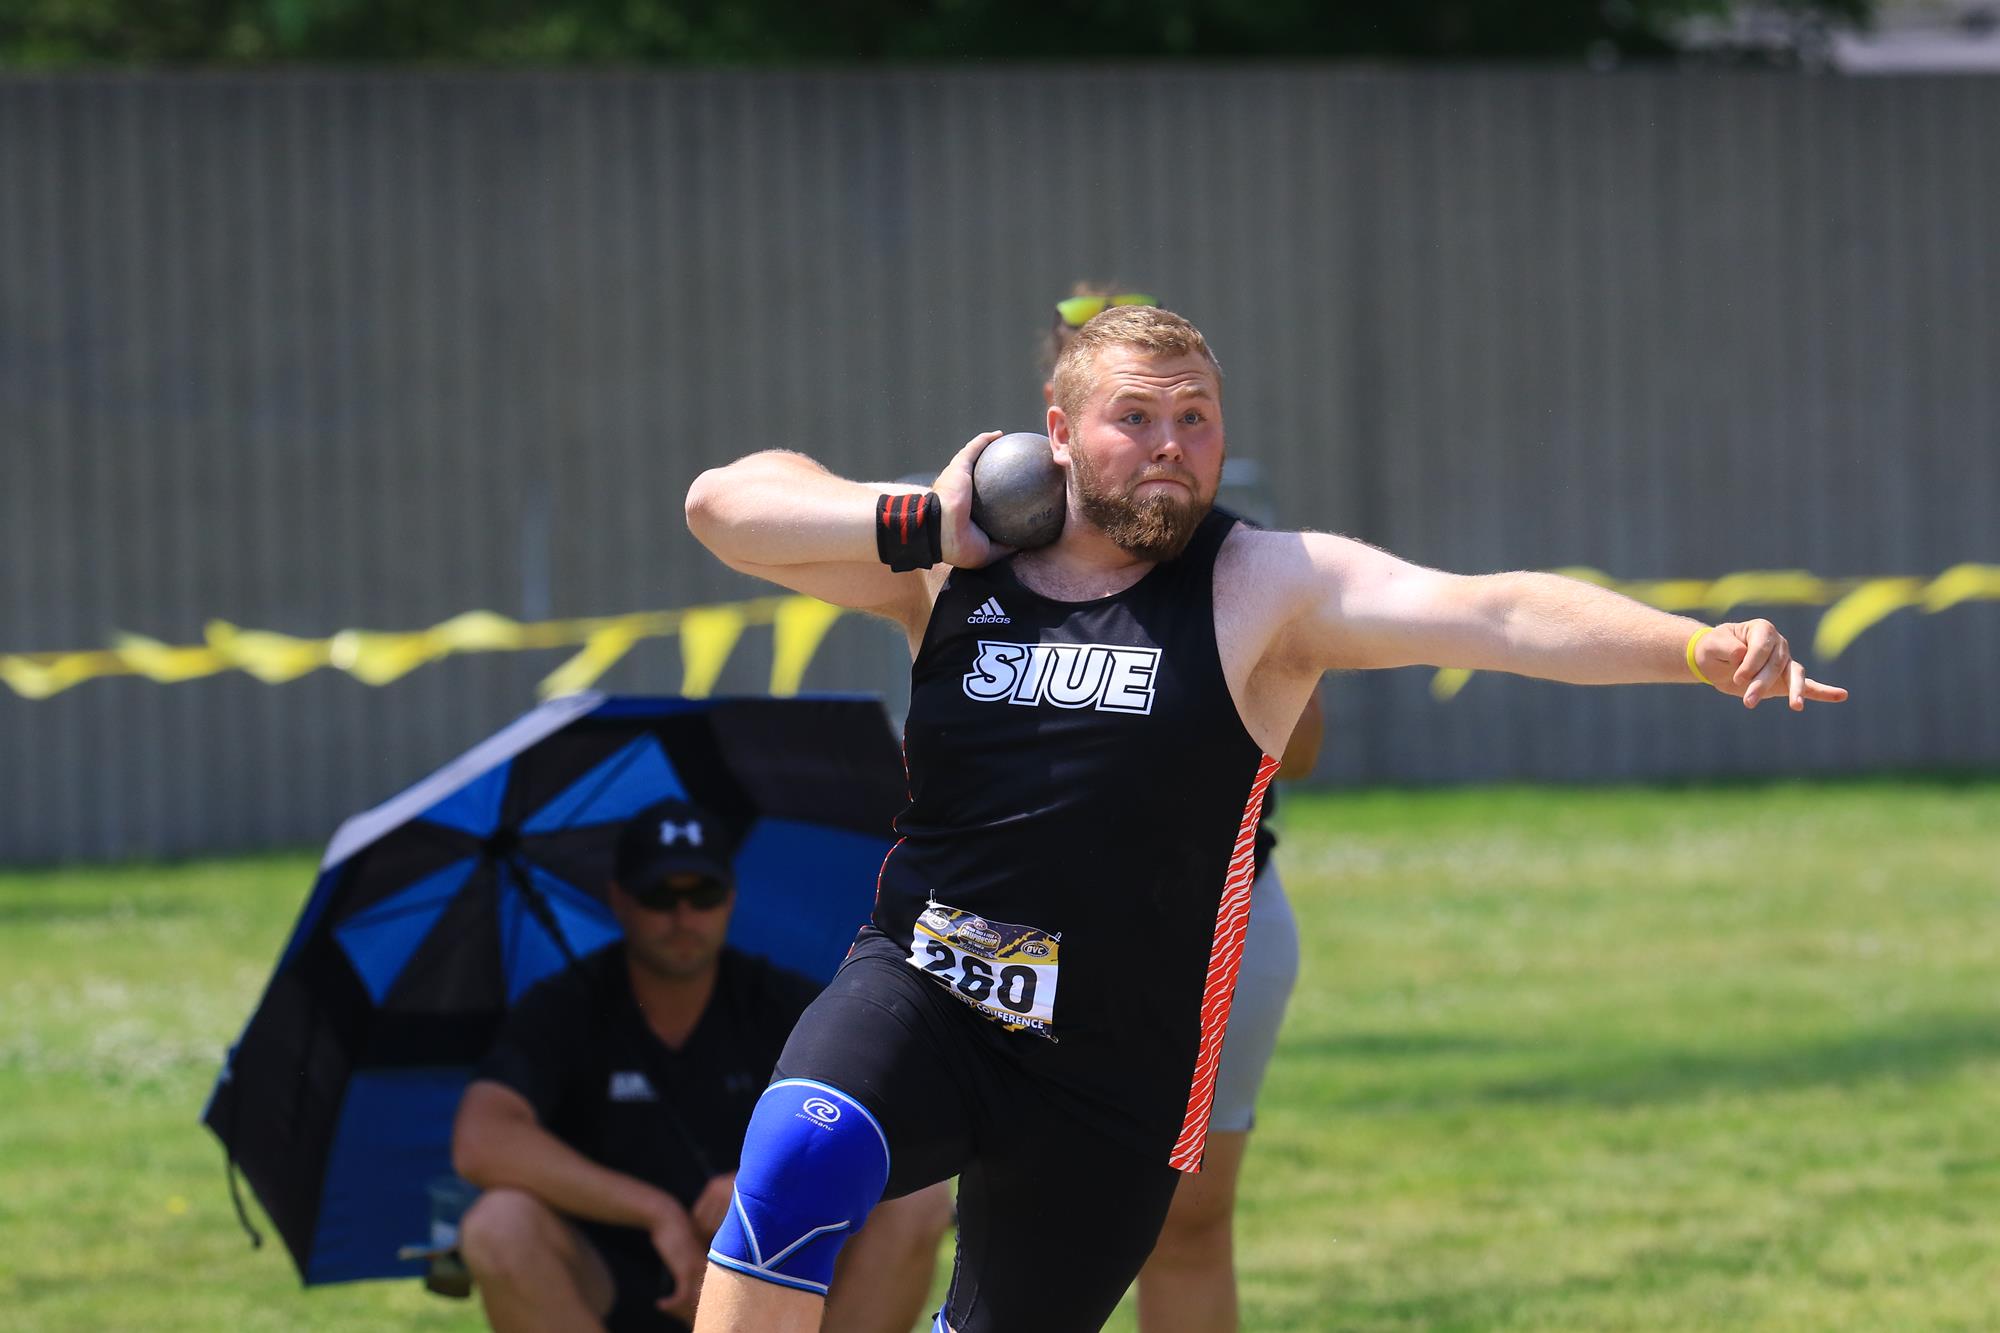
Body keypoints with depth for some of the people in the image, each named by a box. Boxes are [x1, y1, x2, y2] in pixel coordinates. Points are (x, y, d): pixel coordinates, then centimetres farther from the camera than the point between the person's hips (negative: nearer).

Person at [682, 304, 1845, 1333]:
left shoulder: (1269, 589, -4)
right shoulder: (951, 571, 5)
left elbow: (1493, 613, -18)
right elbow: (724, 502, 4)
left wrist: (1701, 648, -32)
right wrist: (924, 528, -9)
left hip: (1111, 1076, 0)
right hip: (916, 998, 0)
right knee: (804, 1156, -27)